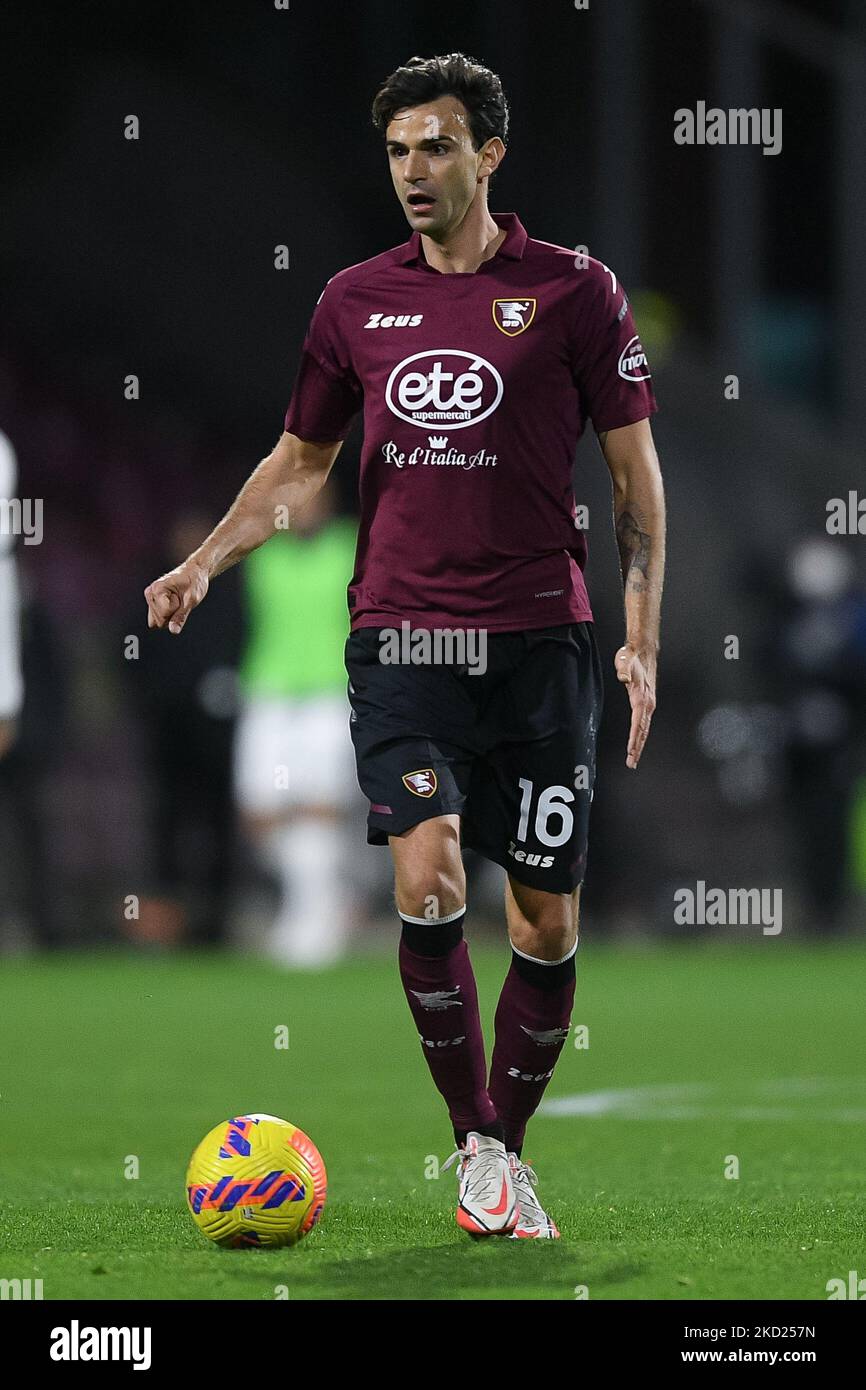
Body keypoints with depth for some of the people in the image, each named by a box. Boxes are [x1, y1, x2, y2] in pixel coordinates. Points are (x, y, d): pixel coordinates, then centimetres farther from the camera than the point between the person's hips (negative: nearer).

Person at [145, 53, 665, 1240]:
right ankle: (478, 1146, -2)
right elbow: (301, 461, 19)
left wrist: (643, 638, -3)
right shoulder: (357, 302, 8)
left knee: (548, 922, 1)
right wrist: (205, 562, 5)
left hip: (539, 641, -1)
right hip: (401, 639, 1)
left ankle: (511, 1145, 20)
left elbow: (636, 474, 4)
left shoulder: (574, 292, 0)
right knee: (429, 884, -16)